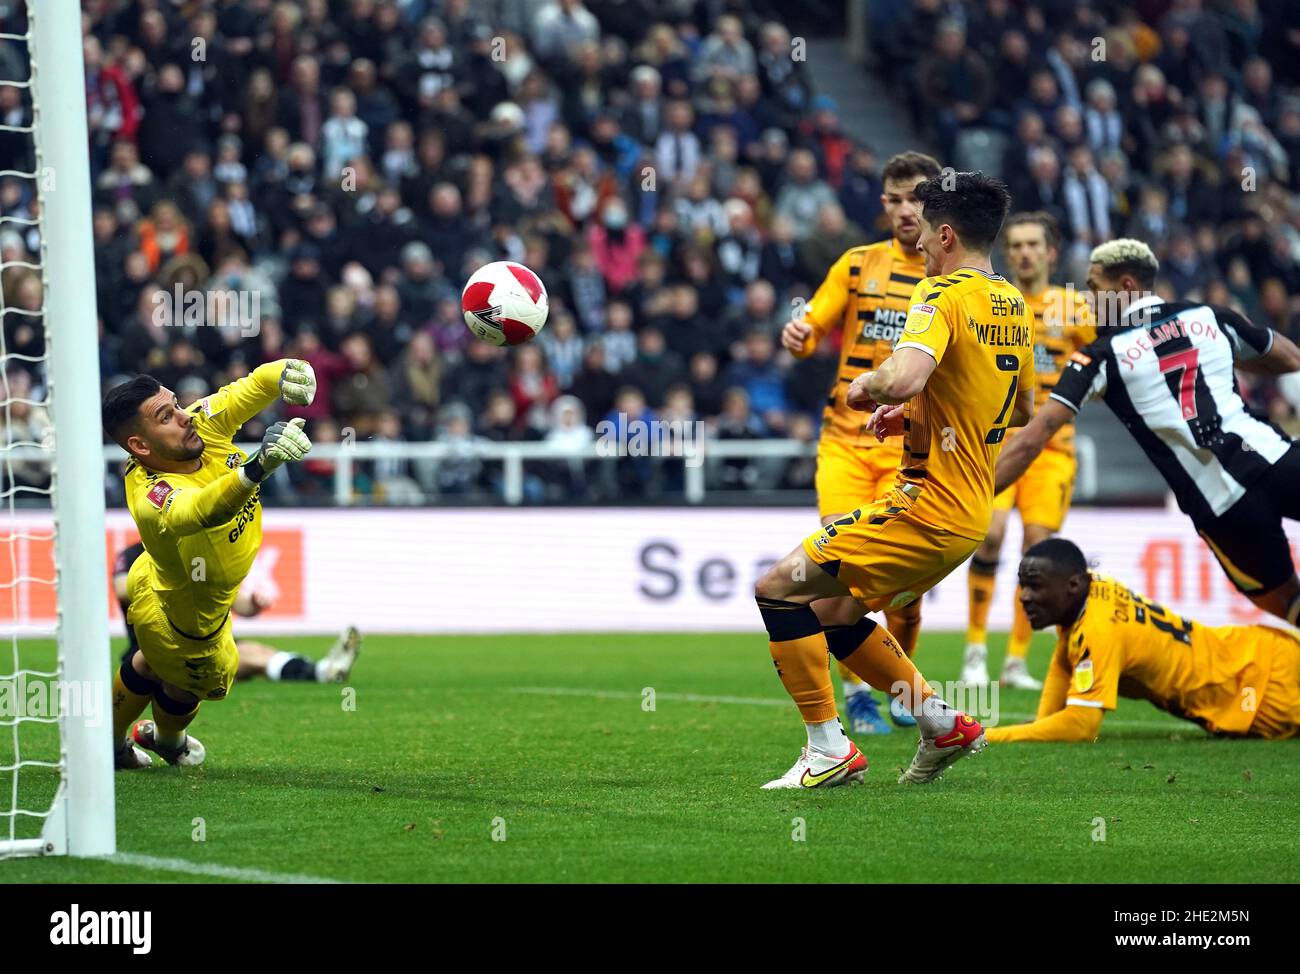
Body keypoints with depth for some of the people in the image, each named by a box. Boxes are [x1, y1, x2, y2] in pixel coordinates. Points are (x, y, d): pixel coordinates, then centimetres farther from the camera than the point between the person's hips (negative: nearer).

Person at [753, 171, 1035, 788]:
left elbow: (902, 377, -34)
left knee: (779, 587, -7)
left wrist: (866, 387, -11)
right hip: (971, 511, 9)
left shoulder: (945, 296, -15)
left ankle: (829, 750, -7)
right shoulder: (1013, 305, 13)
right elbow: (1023, 409, 26)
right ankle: (940, 723, 18)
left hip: (928, 507, -9)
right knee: (829, 612, 20)